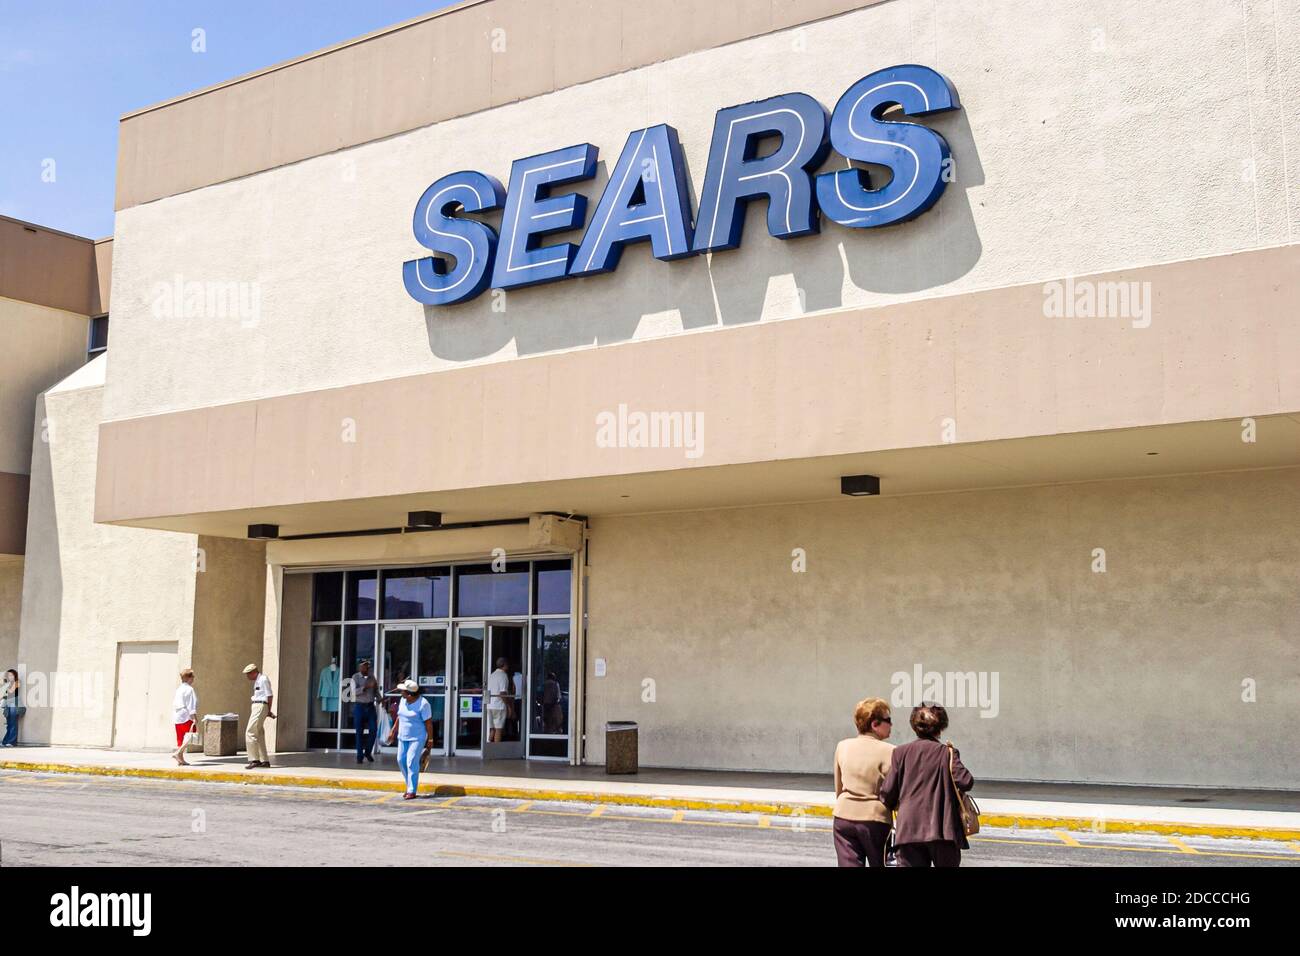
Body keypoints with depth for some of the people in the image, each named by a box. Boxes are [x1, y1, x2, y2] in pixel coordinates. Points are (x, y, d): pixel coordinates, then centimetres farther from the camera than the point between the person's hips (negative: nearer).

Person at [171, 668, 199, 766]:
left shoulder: (178, 689, 16)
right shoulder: (189, 689, -9)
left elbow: (174, 705, 20)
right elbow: (191, 705, -15)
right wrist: (194, 718, -16)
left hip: (177, 717, 9)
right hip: (186, 717, -9)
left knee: (181, 738, 11)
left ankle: (181, 759, 12)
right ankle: (178, 752, -19)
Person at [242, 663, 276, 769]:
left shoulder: (263, 679, -10)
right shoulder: (257, 681, 20)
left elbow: (270, 696, -12)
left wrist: (269, 711, -6)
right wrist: (268, 711, 9)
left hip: (260, 707, -10)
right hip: (256, 707, 10)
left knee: (250, 733, -13)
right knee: (259, 735, 11)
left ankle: (254, 760, -14)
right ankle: (265, 761, 15)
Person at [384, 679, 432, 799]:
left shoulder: (423, 704, -19)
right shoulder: (403, 700, 2)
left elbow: (428, 722, -15)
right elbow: (399, 717, 14)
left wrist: (430, 739, -15)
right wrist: (393, 731, 16)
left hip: (417, 738, -7)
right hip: (403, 736, 7)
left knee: (412, 762, -12)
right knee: (401, 760, 7)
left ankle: (412, 791, -6)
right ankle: (410, 785, 22)